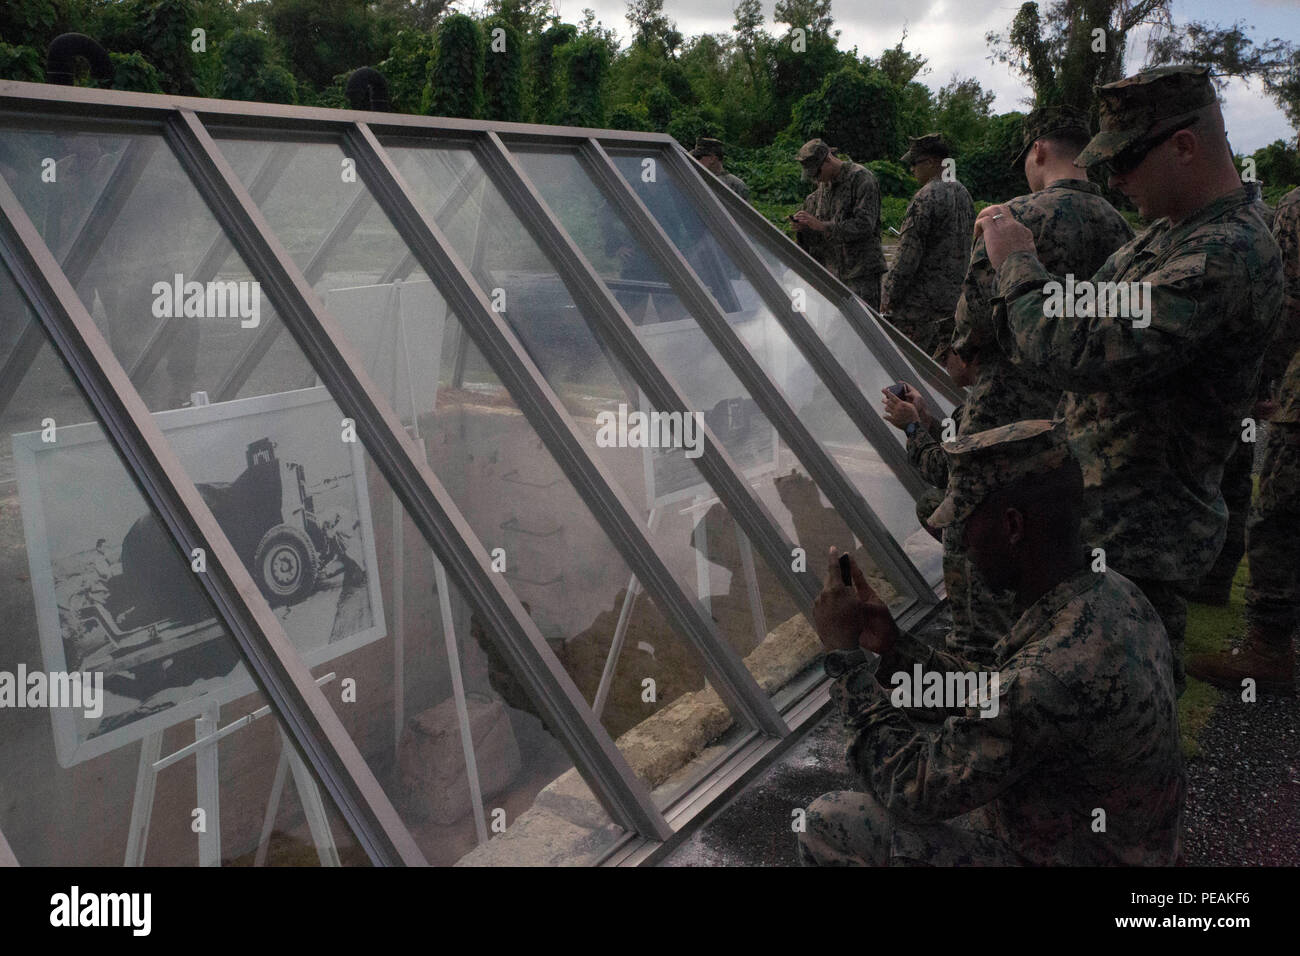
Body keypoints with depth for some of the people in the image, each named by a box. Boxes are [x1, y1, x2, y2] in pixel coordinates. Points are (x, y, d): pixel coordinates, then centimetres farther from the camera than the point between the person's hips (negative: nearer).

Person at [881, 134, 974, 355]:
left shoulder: (926, 198, -16)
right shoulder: (963, 193, 13)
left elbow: (909, 253, -18)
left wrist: (889, 296, -13)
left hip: (922, 300, -9)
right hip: (955, 298, 9)